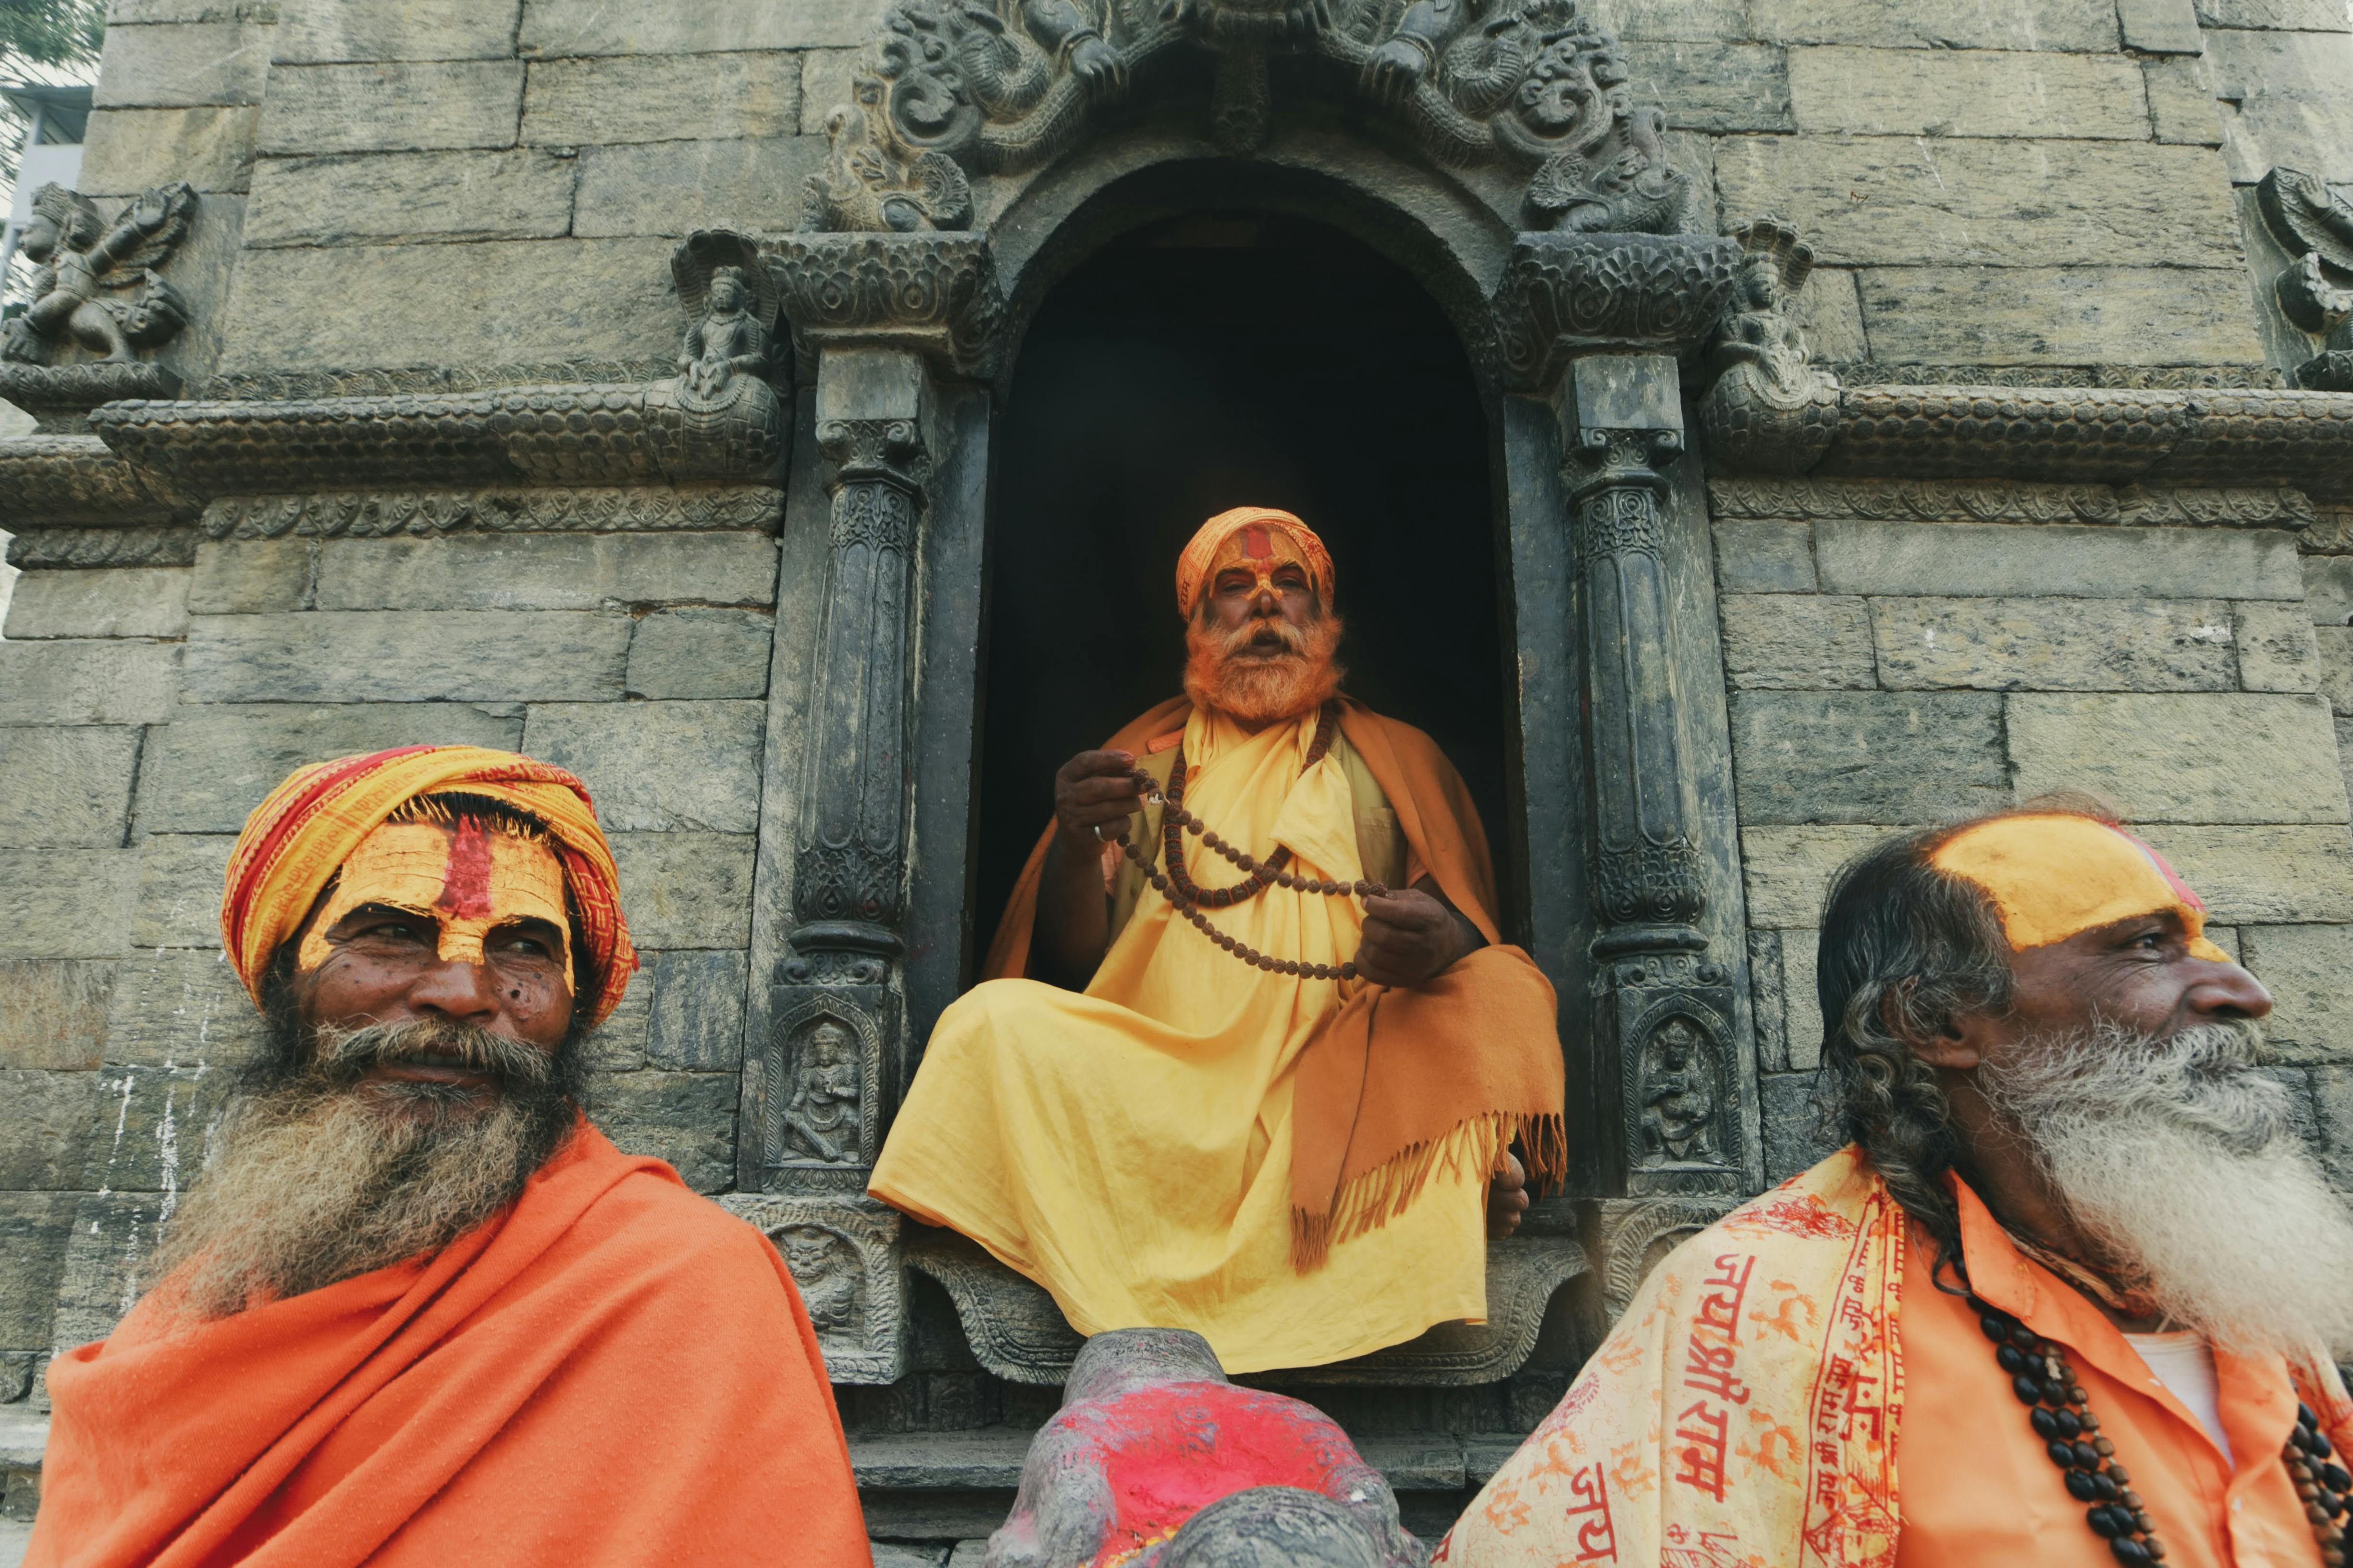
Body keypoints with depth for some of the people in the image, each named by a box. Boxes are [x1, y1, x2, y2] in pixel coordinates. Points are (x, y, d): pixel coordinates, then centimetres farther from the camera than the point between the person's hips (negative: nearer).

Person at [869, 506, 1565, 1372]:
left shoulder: (1396, 759, 20)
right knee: (998, 1018, -25)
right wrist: (1077, 847, -11)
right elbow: (1072, 966, 11)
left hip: (1331, 1087, -1)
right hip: (1157, 1084, 2)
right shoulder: (1147, 762, 21)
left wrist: (1437, 948, -16)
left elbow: (1476, 945, 11)